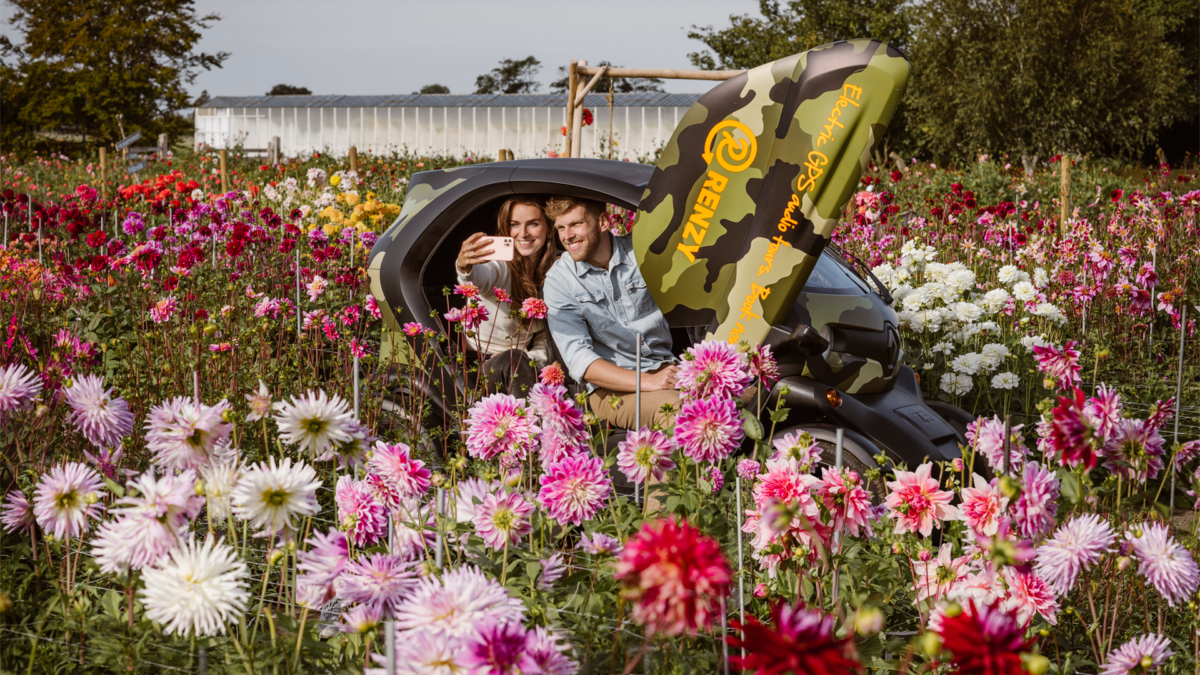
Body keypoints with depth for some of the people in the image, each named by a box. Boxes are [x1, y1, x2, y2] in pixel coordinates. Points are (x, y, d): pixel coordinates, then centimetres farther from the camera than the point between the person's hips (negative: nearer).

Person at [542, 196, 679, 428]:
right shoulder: (559, 281, -3)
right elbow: (578, 359, -11)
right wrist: (647, 382, -22)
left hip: (666, 367, 3)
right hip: (612, 388, -3)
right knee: (676, 408, -35)